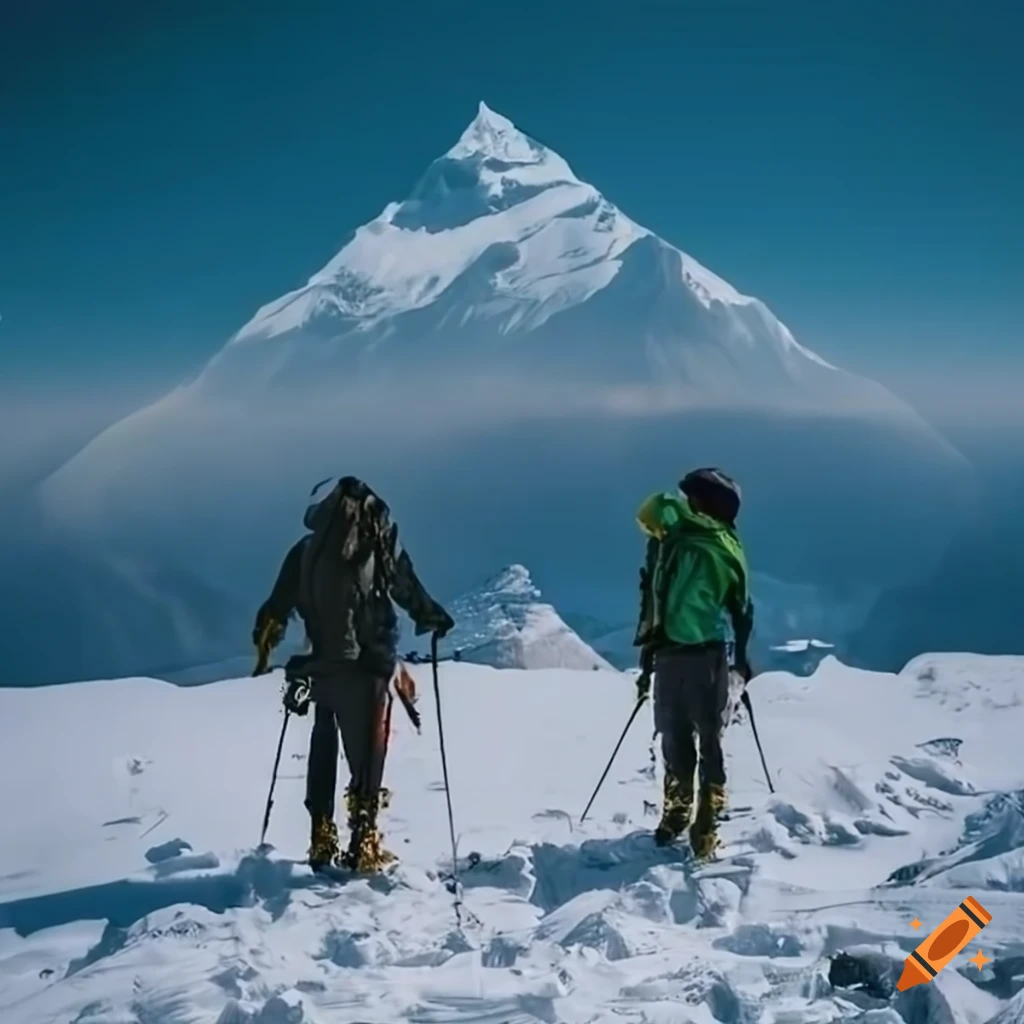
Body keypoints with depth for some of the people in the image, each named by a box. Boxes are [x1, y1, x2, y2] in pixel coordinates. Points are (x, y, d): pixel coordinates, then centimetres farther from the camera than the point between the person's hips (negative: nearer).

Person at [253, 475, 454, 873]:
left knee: (323, 746, 17)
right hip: (366, 664, -4)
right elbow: (407, 588, 1)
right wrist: (433, 617, 16)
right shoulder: (377, 538, 0)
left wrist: (267, 632, 29)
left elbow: (280, 601, 13)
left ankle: (322, 841, 17)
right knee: (366, 752, 0)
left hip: (322, 664, 4)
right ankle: (363, 844, -6)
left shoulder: (306, 549, 11)